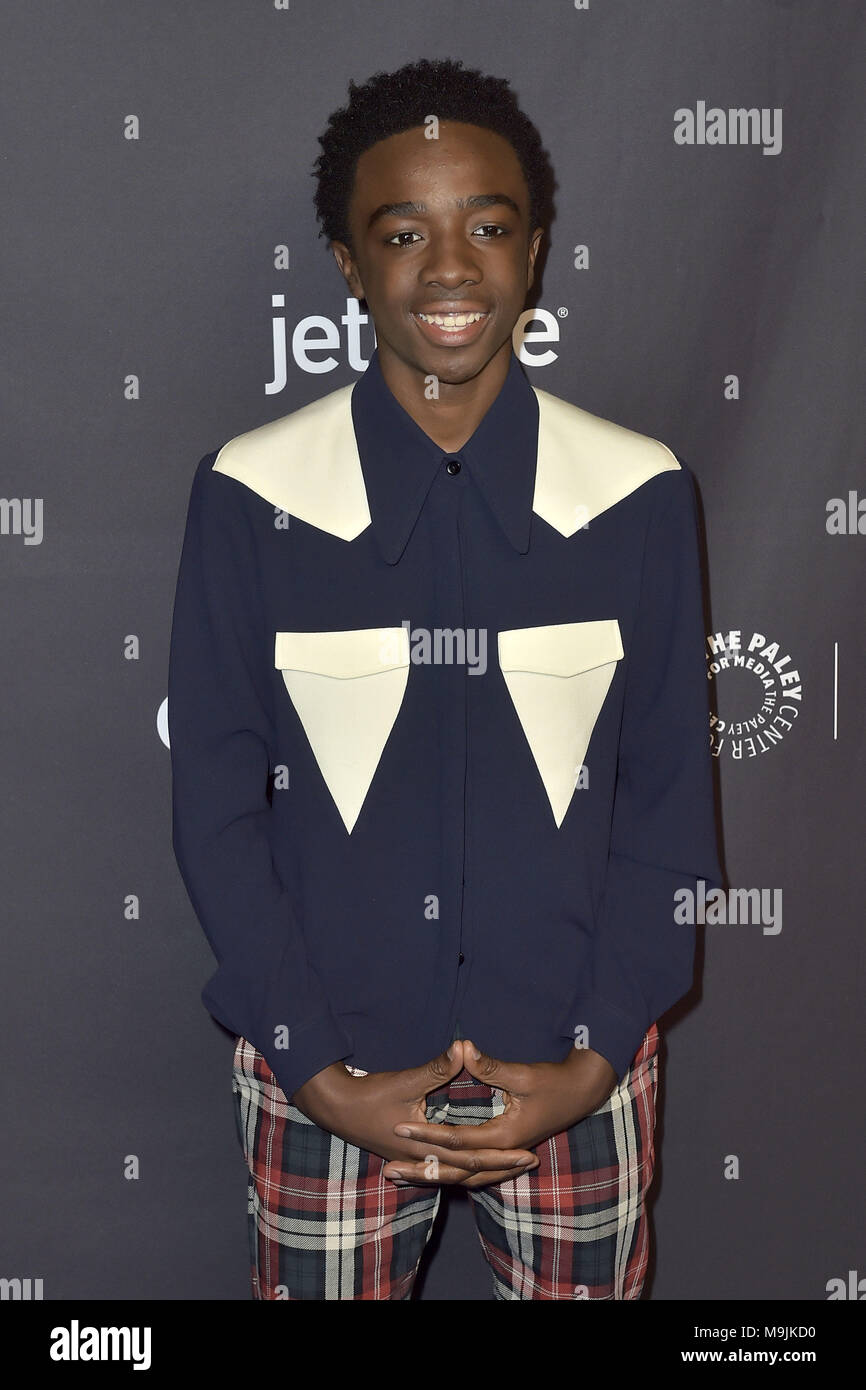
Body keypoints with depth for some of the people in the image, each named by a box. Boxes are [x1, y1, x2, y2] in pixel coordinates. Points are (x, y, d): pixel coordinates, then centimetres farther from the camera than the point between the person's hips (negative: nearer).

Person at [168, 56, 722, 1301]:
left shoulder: (639, 495, -5)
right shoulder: (250, 495, -8)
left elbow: (670, 800, -1)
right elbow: (215, 804, -4)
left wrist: (595, 1058, -8)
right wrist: (317, 1073, -9)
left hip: (576, 1074, 1)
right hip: (325, 1073, 0)